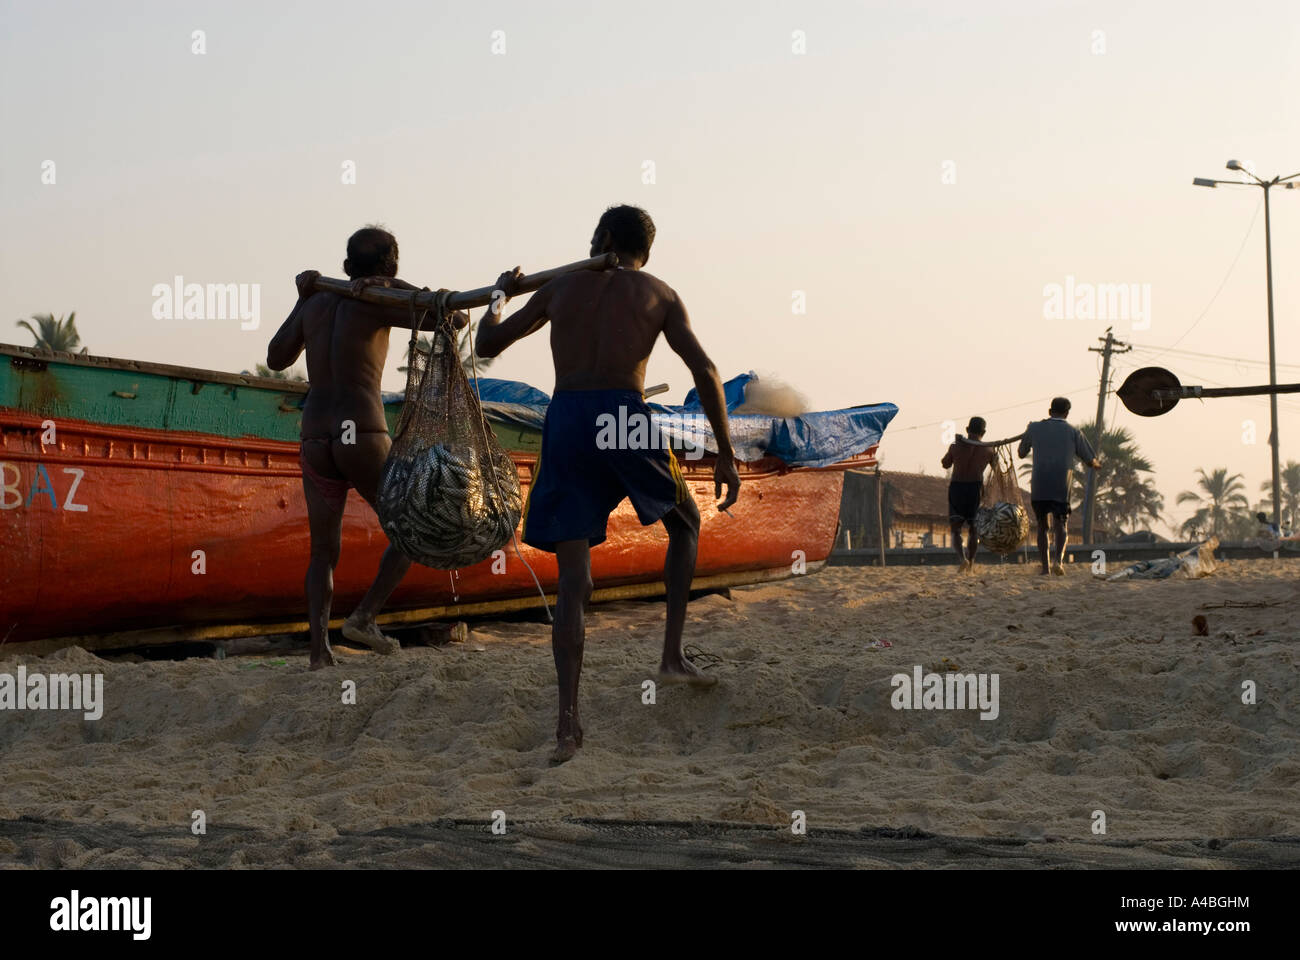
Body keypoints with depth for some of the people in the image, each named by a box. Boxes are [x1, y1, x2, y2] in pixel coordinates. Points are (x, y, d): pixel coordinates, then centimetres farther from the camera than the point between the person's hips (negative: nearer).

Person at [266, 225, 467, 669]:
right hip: (365, 439, -5)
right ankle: (365, 615, -2)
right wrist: (397, 287, 1)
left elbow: (276, 359, 27)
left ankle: (319, 647, -3)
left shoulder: (315, 303, 12)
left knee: (324, 553, 15)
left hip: (315, 444, 5)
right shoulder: (376, 305, -4)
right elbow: (456, 318, -5)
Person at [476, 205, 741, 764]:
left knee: (573, 579, 1)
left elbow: (487, 345, 23)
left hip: (565, 423, 2)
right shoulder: (658, 295, 13)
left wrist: (499, 295, 43)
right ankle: (673, 656, 15)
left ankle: (568, 721, -11)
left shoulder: (559, 287, 17)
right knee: (684, 524, 26)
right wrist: (726, 456, 4)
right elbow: (705, 372, 1)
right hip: (624, 418, -1)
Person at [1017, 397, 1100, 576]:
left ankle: (1045, 566, 6)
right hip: (1061, 487, -1)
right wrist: (1097, 464, 35)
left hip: (1039, 487, 1)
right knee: (1060, 524, 2)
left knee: (1042, 526, 12)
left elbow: (1022, 453, 21)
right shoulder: (1073, 431, 7)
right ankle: (1058, 558, -24)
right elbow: (1091, 461, 11)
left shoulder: (1034, 428, 8)